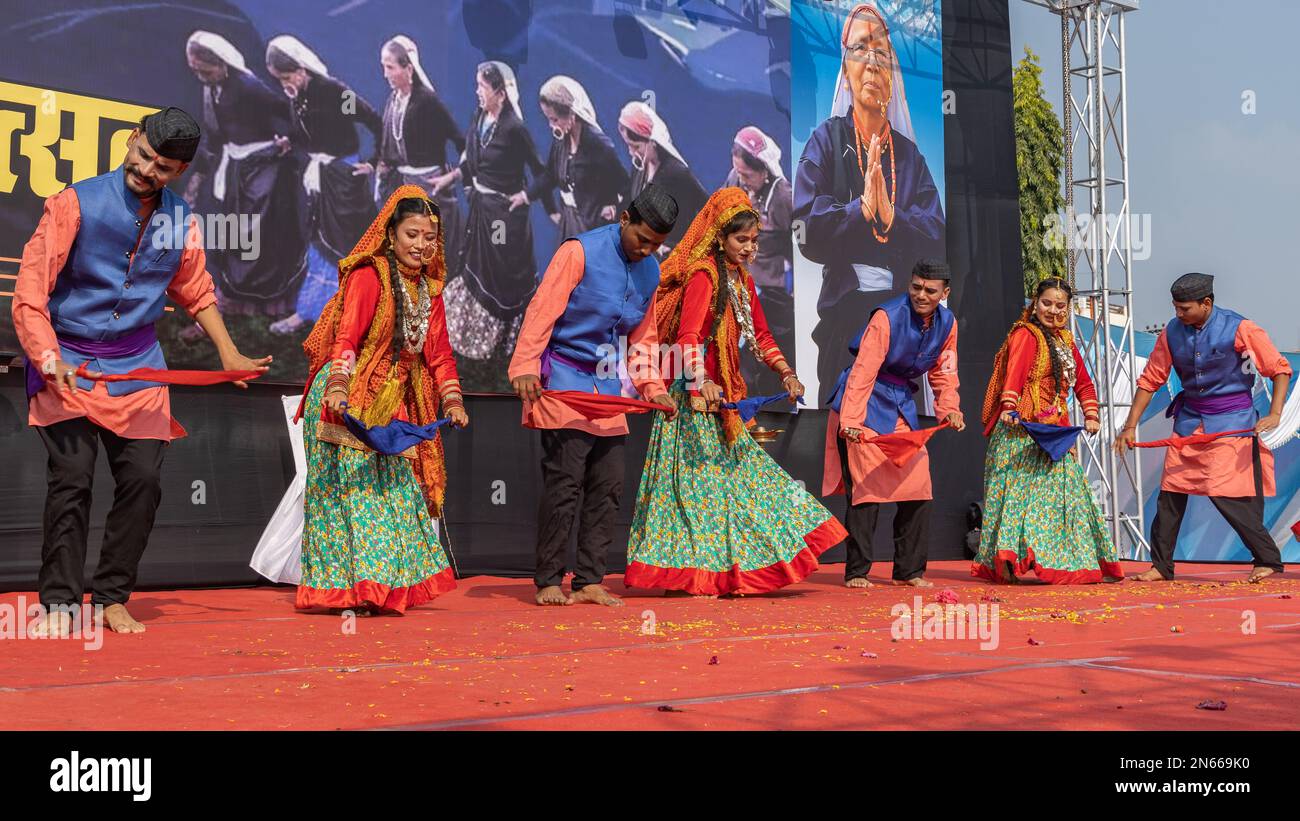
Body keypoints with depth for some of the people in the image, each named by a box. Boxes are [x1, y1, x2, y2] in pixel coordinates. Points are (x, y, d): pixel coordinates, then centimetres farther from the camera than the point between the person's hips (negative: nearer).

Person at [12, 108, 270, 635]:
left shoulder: (181, 221, 2)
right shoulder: (77, 202, -11)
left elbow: (195, 291, 19)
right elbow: (30, 291, -14)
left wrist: (228, 352, 11)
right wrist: (48, 357, -25)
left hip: (138, 365, 4)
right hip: (68, 361, -4)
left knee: (143, 479, -2)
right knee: (72, 477, -13)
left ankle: (112, 599, 12)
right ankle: (59, 602, -3)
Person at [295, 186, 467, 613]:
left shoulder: (429, 288, 13)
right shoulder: (368, 276, -10)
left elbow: (438, 351, 14)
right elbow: (346, 338, -21)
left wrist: (452, 400, 4)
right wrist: (338, 387, -34)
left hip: (392, 407, 7)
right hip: (349, 402, -7)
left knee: (396, 488, 8)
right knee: (354, 485, -8)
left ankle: (385, 585, 15)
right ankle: (346, 587, -5)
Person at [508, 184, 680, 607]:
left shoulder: (650, 270, 12)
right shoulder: (580, 251, -10)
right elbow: (542, 308, -15)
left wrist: (652, 386, 9)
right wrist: (526, 366, -24)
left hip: (608, 386, 7)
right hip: (564, 379, -7)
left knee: (608, 486, 4)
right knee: (565, 482, -9)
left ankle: (590, 581, 11)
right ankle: (548, 582, 0)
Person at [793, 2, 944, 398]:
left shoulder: (909, 154, 13)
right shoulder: (827, 139, 6)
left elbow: (937, 243, 3)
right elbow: (807, 231, -6)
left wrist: (891, 218, -12)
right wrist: (860, 209, -16)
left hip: (901, 305, 2)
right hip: (845, 305, -2)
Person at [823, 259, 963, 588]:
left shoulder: (947, 323, 1)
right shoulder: (888, 317, -20)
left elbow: (943, 373, 12)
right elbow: (863, 371, -26)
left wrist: (949, 409, -5)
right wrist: (850, 420, -34)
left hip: (902, 404, 7)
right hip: (867, 400, -7)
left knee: (917, 484, 5)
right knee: (866, 485, -10)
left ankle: (910, 570, 14)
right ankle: (857, 571, -2)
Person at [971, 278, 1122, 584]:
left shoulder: (1065, 340, 20)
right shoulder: (1025, 334, -5)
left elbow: (1082, 382, 25)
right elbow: (1014, 373, -21)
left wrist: (1091, 414, 12)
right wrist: (1010, 407, -35)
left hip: (1055, 430, 8)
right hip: (1024, 429, -8)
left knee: (1059, 491, 10)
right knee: (1022, 487, -13)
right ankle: (1008, 561, -15)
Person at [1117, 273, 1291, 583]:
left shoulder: (1238, 328, -12)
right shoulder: (1171, 332, 0)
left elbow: (1280, 368, -7)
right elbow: (1150, 380, 7)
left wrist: (1275, 414, -19)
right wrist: (1130, 426, 3)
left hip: (1231, 420, -5)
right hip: (1189, 418, 5)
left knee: (1228, 493, -11)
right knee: (1170, 491, 2)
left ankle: (1269, 560, 5)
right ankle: (1161, 566, 13)